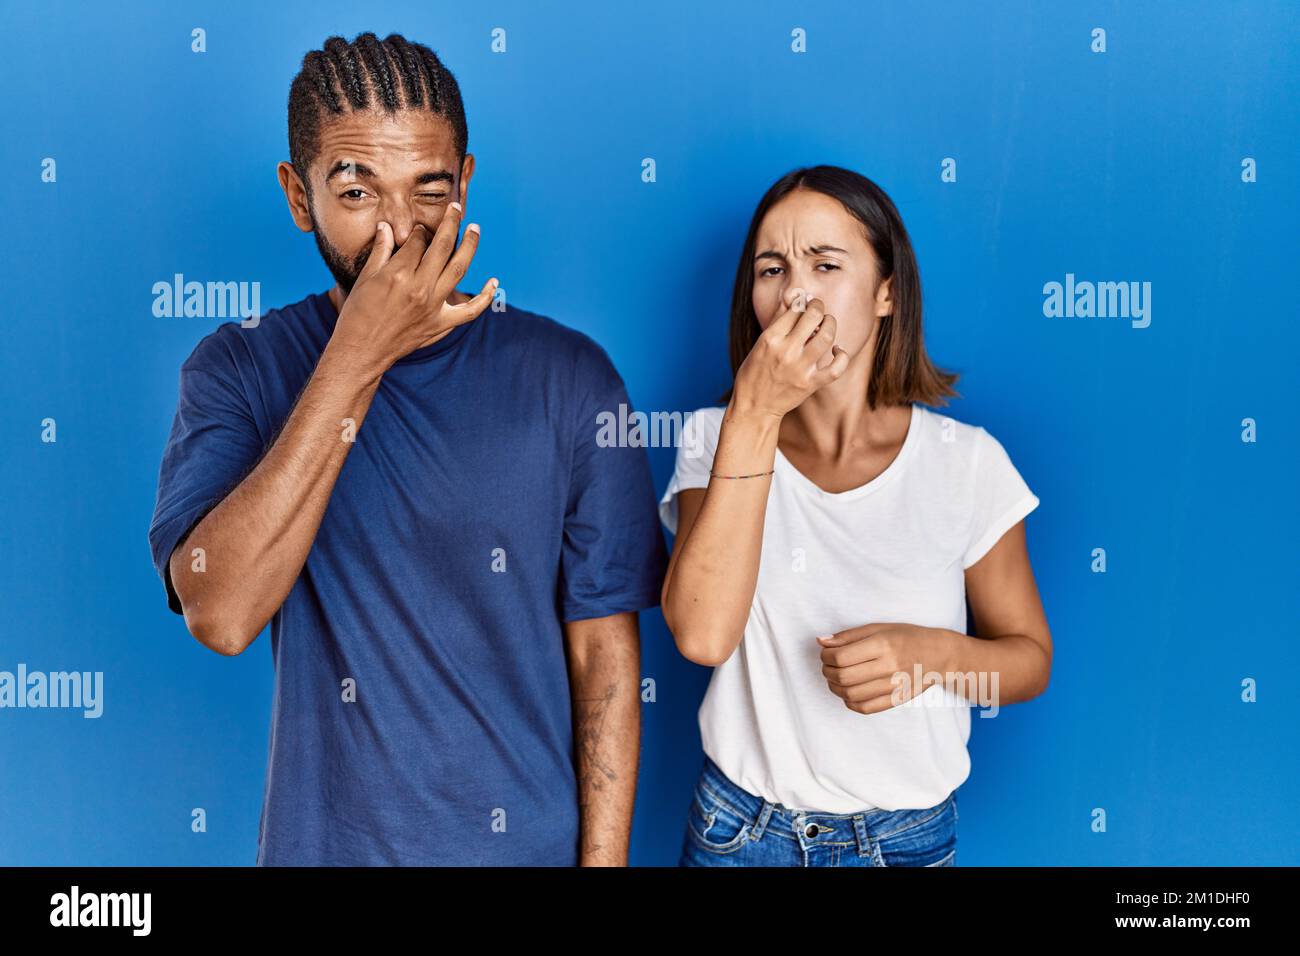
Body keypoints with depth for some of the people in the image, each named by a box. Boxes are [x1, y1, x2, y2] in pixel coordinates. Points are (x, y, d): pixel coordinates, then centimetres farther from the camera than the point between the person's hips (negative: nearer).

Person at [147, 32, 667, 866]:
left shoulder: (565, 376, -10)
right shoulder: (237, 372, -7)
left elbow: (604, 650, -7)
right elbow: (220, 615, -23)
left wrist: (604, 858, -9)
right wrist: (358, 355, -25)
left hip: (533, 840, 0)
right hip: (326, 839, 1)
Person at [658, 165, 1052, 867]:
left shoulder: (967, 462, -11)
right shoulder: (716, 439, -9)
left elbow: (1029, 657, 0)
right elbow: (703, 635, -25)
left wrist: (933, 654, -21)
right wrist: (754, 414, -27)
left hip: (907, 835, 0)